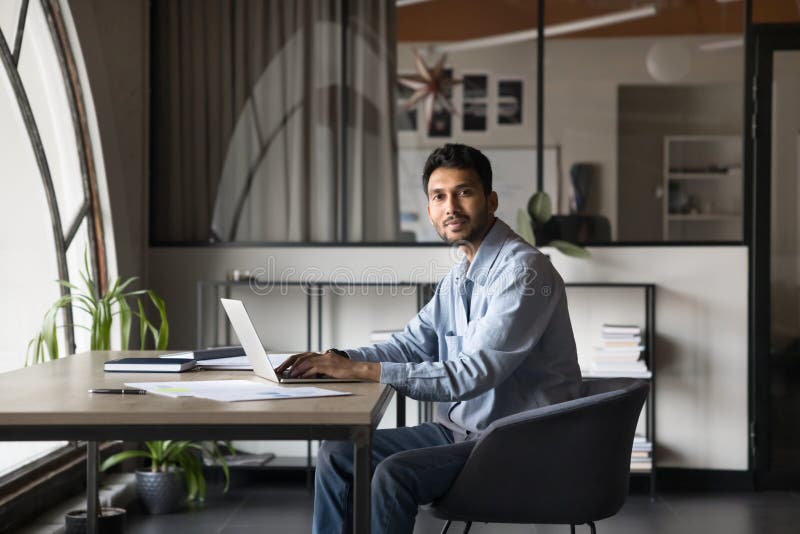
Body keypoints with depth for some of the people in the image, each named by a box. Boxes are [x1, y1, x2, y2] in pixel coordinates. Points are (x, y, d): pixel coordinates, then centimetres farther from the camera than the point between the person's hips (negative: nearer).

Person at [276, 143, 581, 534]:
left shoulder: (524, 271, -18)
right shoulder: (459, 276, 12)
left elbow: (473, 373, -25)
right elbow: (411, 345, 17)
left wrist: (363, 370, -23)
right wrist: (336, 359, -2)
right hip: (460, 429, 9)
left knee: (394, 475, -28)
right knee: (336, 455, 1)